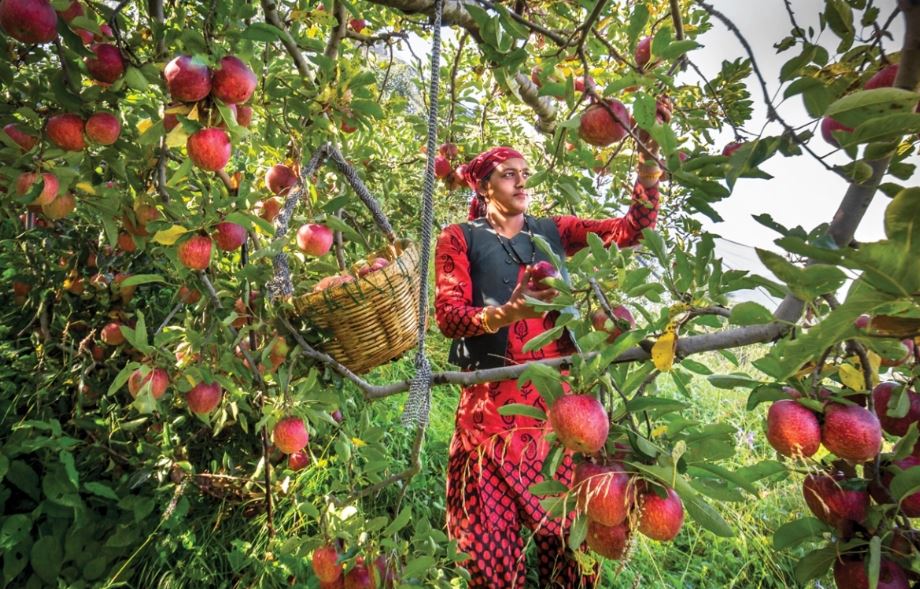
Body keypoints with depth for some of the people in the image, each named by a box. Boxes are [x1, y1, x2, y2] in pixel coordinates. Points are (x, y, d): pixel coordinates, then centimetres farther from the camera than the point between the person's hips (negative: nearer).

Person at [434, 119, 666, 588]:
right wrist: (507, 312, -22)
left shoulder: (552, 231, 15)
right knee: (492, 539, 1)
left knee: (569, 534, 4)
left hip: (556, 398, 3)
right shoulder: (460, 238, 5)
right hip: (492, 401, -2)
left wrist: (648, 164, 1)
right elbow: (448, 316, -6)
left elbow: (633, 228, 11)